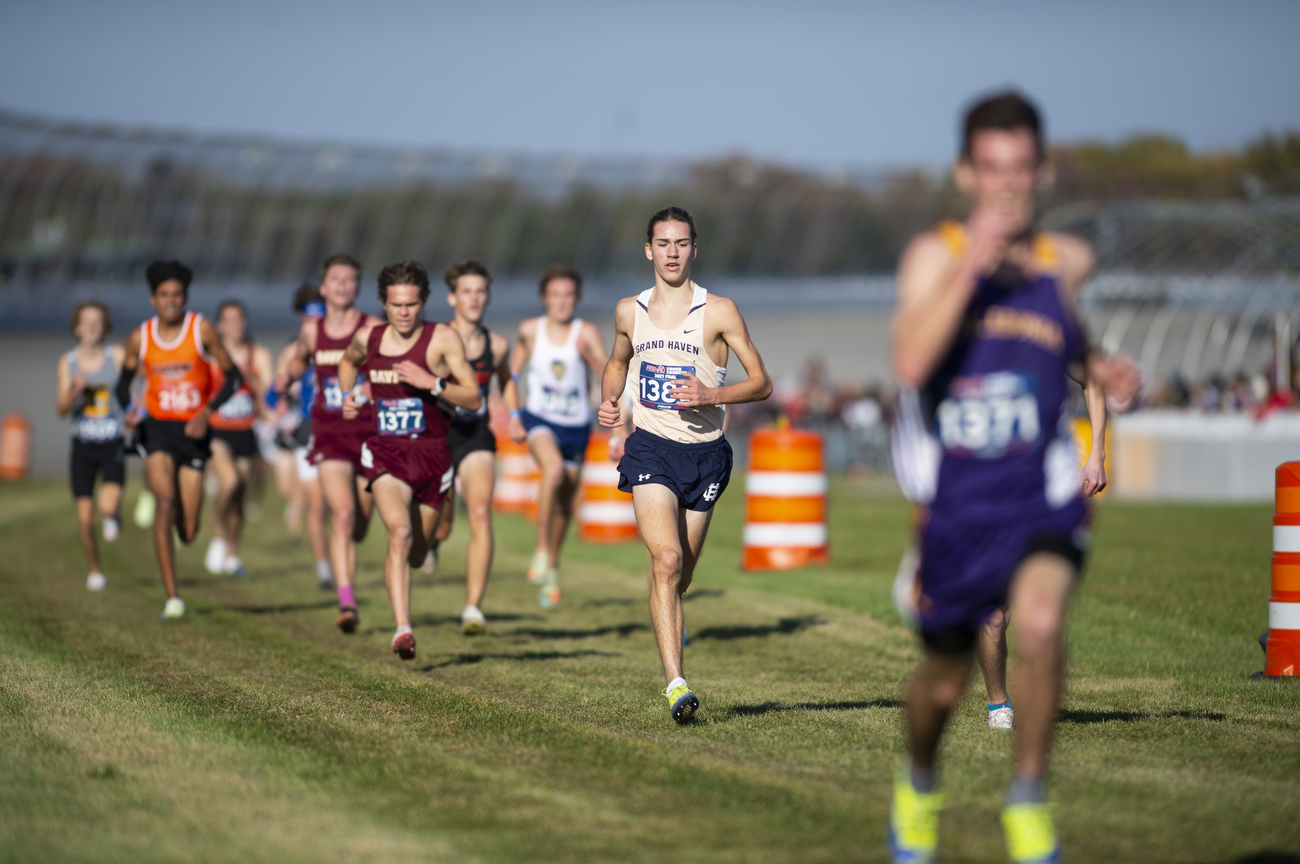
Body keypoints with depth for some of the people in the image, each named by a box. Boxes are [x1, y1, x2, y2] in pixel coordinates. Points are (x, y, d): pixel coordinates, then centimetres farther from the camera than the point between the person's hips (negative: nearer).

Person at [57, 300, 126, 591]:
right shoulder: (68, 362, 2)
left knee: (108, 506, -24)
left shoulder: (117, 355, -4)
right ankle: (95, 570, 23)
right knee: (84, 517, 1)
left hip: (112, 445, -2)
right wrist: (76, 390, -21)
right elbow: (62, 409, -1)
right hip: (82, 446, 2)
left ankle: (113, 515, 13)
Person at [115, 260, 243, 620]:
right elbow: (123, 382, 16)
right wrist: (129, 410, -6)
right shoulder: (140, 338, 0)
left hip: (193, 431, 0)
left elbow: (232, 375, -2)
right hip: (157, 428, 0)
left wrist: (207, 412, -16)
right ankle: (173, 598, -23)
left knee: (188, 533, 1)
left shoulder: (201, 329, -6)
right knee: (164, 502, -24)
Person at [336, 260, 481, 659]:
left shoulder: (442, 338, -7)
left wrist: (431, 382, -22)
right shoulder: (368, 338, 3)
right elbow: (348, 363, 28)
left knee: (415, 553, 13)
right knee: (400, 533, -25)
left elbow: (474, 399, -9)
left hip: (431, 452, 0)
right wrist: (348, 395, 10)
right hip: (385, 452, 0)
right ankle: (402, 629, -28)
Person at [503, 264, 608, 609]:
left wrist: (592, 357, -40)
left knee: (564, 501, 11)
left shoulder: (586, 332, -8)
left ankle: (552, 567, 35)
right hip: (539, 419, -1)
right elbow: (512, 375, 11)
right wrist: (513, 416, 3)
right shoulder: (530, 330, -2)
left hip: (576, 425, 2)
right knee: (553, 468, -32)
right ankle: (541, 550, -21)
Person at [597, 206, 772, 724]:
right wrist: (608, 402, 7)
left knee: (682, 571, 9)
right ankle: (675, 684, -24)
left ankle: (670, 621, 43)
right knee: (666, 559, -19)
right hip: (651, 447, 0)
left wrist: (710, 395, -19)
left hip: (705, 452, 0)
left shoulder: (719, 312, -3)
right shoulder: (629, 311, 7)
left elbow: (761, 384, -2)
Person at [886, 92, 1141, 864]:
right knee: (944, 682, 15)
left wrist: (1100, 369, 4)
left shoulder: (1067, 260, 2)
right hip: (958, 502, 0)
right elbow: (911, 364, -24)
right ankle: (919, 786, 49)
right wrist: (973, 264, -28)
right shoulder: (935, 256, -6)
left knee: (1039, 624, -30)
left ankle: (1029, 800, -11)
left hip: (1044, 496, 0)